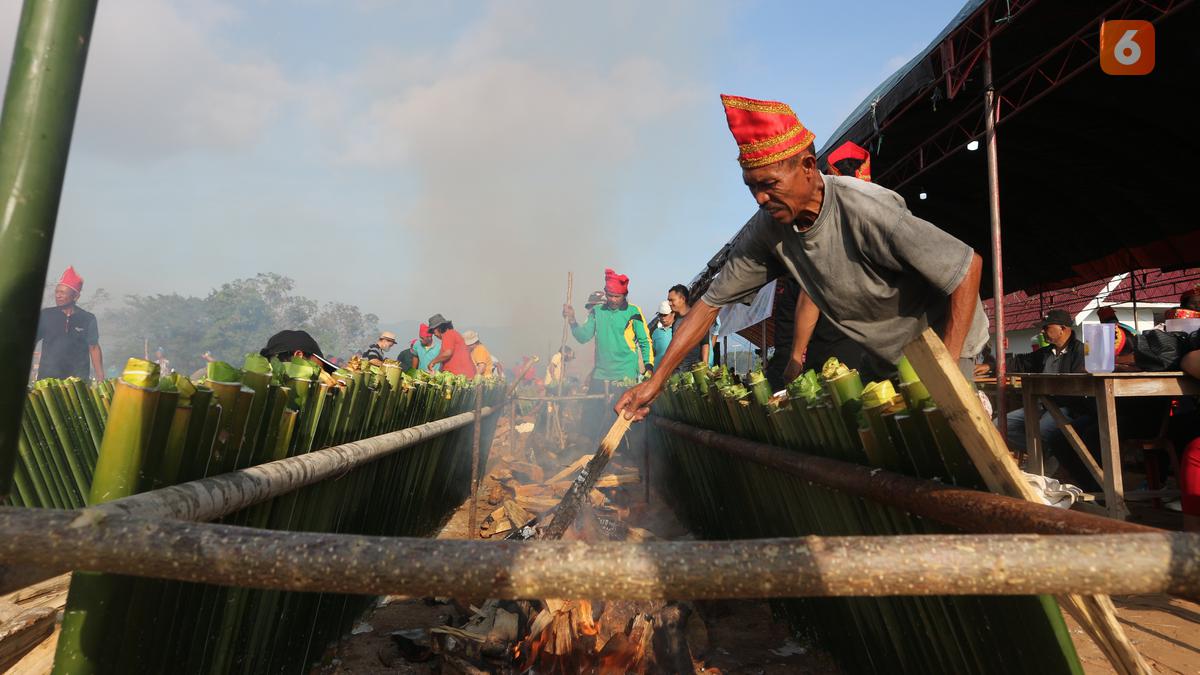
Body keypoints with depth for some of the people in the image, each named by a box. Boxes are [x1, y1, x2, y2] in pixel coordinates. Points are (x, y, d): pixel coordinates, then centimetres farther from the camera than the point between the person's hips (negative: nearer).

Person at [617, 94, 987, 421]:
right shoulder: (766, 229, -16)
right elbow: (711, 302, -11)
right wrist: (656, 381, -14)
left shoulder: (865, 210, -34)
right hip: (883, 351, 5)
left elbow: (969, 266, -27)